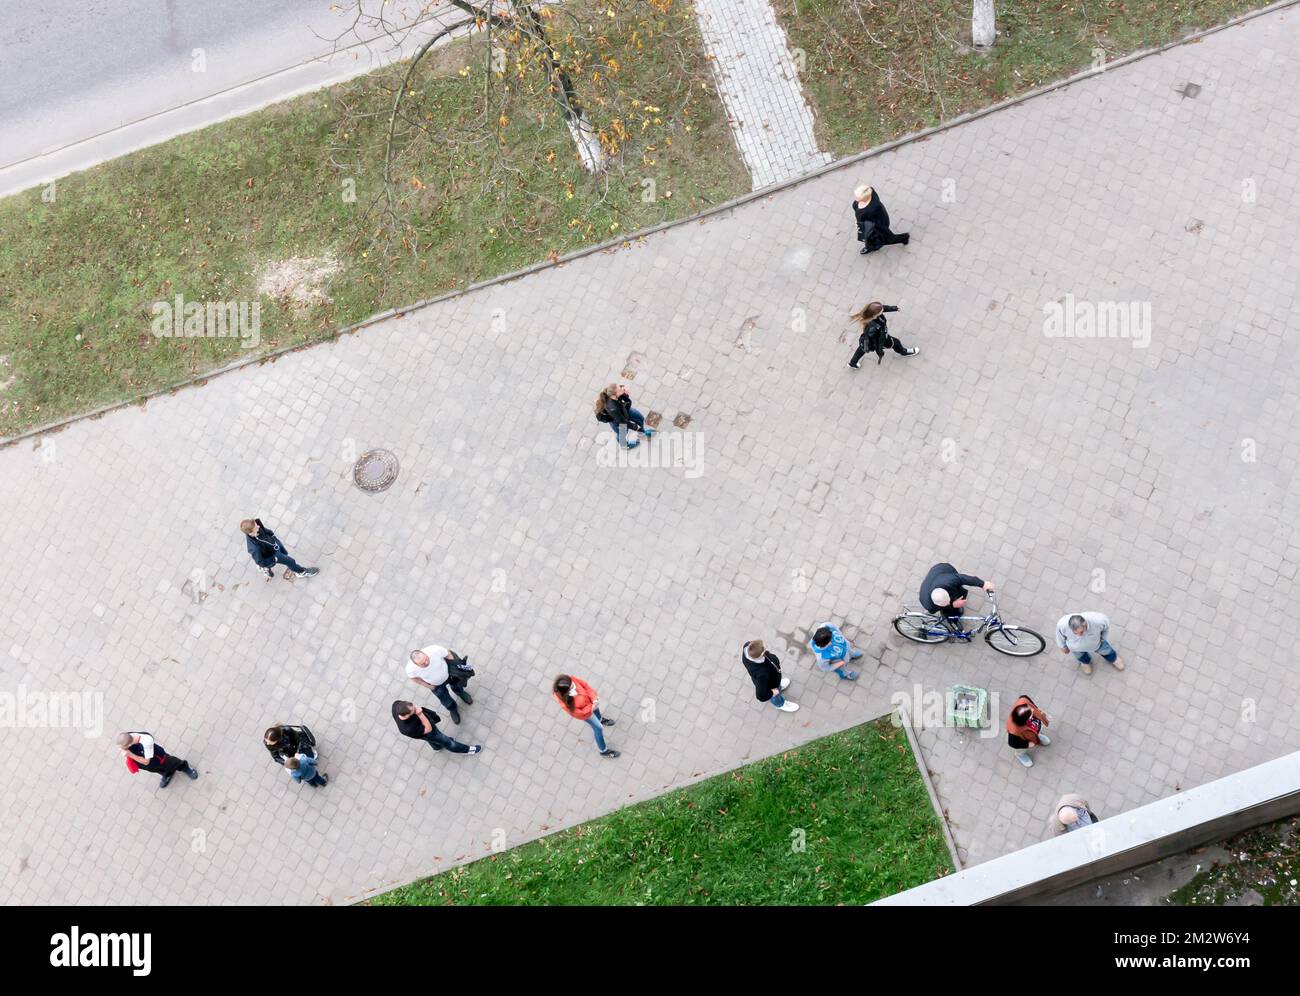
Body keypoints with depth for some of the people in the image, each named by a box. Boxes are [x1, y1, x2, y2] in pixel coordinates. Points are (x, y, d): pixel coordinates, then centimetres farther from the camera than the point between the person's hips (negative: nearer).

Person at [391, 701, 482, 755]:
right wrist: (420, 714, -45)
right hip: (428, 733, -6)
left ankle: (438, 746, 71)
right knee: (447, 742, 21)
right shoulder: (408, 729, -48)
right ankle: (466, 749, 48)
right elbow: (428, 729, -33)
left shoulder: (397, 705, -37)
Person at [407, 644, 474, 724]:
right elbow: (413, 677, -14)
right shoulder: (411, 669, -41)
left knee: (457, 686, 32)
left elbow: (448, 654, -21)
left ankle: (462, 693, 69)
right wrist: (428, 686, -8)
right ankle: (453, 709, 59)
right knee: (446, 701, 25)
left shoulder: (435, 650, -44)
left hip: (448, 674, 0)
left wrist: (455, 668, -14)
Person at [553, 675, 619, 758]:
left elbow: (585, 685, -20)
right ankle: (603, 751, 40)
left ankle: (600, 719, 74)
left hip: (588, 699, 5)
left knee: (597, 708, 36)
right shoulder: (566, 703, -44)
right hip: (586, 712, -5)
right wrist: (592, 707, -20)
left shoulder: (570, 680, -36)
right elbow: (580, 713, -27)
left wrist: (594, 699, -27)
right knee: (598, 728, 13)